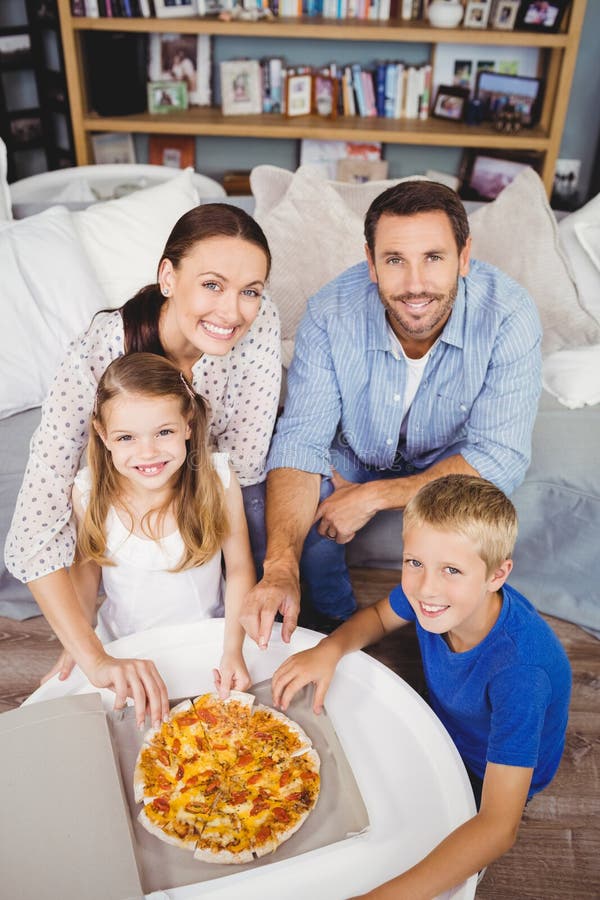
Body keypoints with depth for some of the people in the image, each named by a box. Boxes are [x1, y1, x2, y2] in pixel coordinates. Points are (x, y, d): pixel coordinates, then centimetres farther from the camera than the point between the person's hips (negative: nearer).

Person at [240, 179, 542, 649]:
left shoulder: (509, 316, -30)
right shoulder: (332, 312, -28)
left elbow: (500, 457, -30)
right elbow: (301, 441, -30)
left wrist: (373, 496, -34)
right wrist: (281, 568, -46)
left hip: (447, 461, 0)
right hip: (351, 453, 1)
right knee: (300, 527, -23)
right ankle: (338, 625, 11)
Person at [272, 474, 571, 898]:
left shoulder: (520, 670, -40)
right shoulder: (432, 591, -25)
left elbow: (499, 828, -42)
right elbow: (379, 616, -2)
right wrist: (329, 649, -24)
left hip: (493, 778, -5)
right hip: (442, 731, 5)